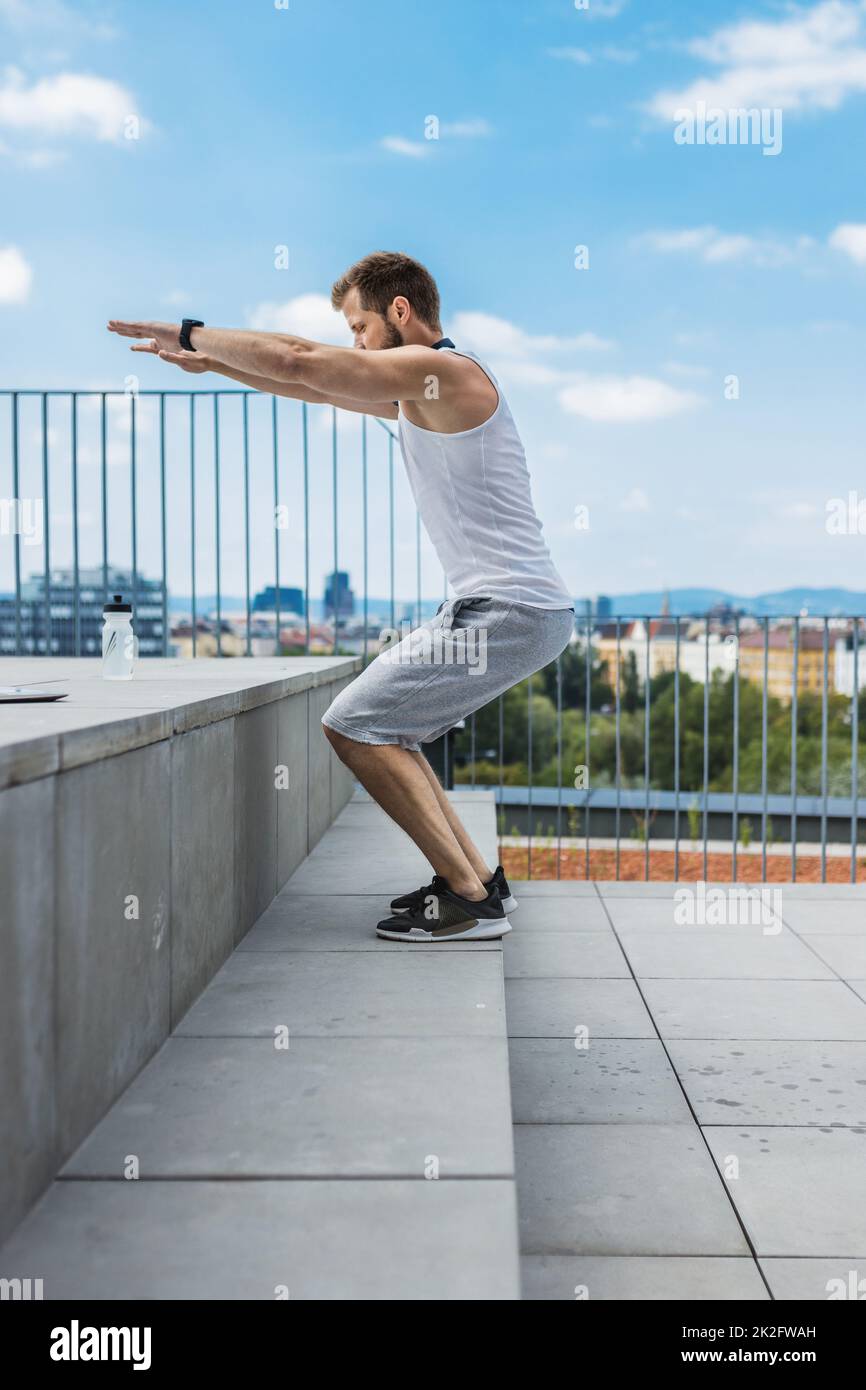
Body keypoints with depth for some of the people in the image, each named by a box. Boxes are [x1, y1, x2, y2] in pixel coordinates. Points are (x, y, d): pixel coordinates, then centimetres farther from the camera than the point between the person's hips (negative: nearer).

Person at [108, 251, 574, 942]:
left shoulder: (440, 369, -11)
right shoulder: (423, 388, 19)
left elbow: (301, 360, -15)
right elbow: (314, 385, 25)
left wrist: (191, 333, -3)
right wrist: (208, 361, 22)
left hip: (509, 611, -10)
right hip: (515, 606, 10)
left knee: (353, 726, -10)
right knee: (383, 728, 17)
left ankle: (473, 899, -8)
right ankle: (475, 876, 18)